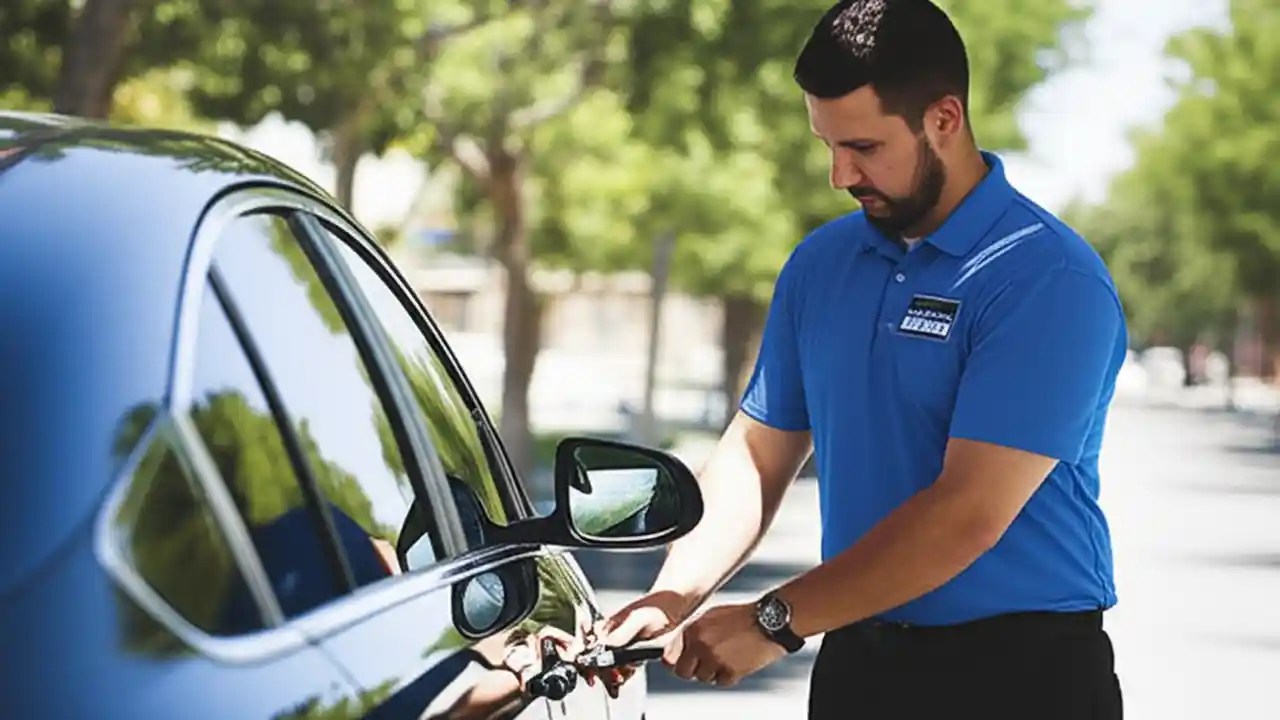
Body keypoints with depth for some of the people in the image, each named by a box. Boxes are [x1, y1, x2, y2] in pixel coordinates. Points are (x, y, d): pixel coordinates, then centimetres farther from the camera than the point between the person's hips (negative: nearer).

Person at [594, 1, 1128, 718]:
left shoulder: (1047, 278, -15)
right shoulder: (822, 262, 7)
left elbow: (969, 513, -22)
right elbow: (756, 455, 11)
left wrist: (775, 621, -21)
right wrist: (674, 597, -6)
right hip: (857, 660, 6)